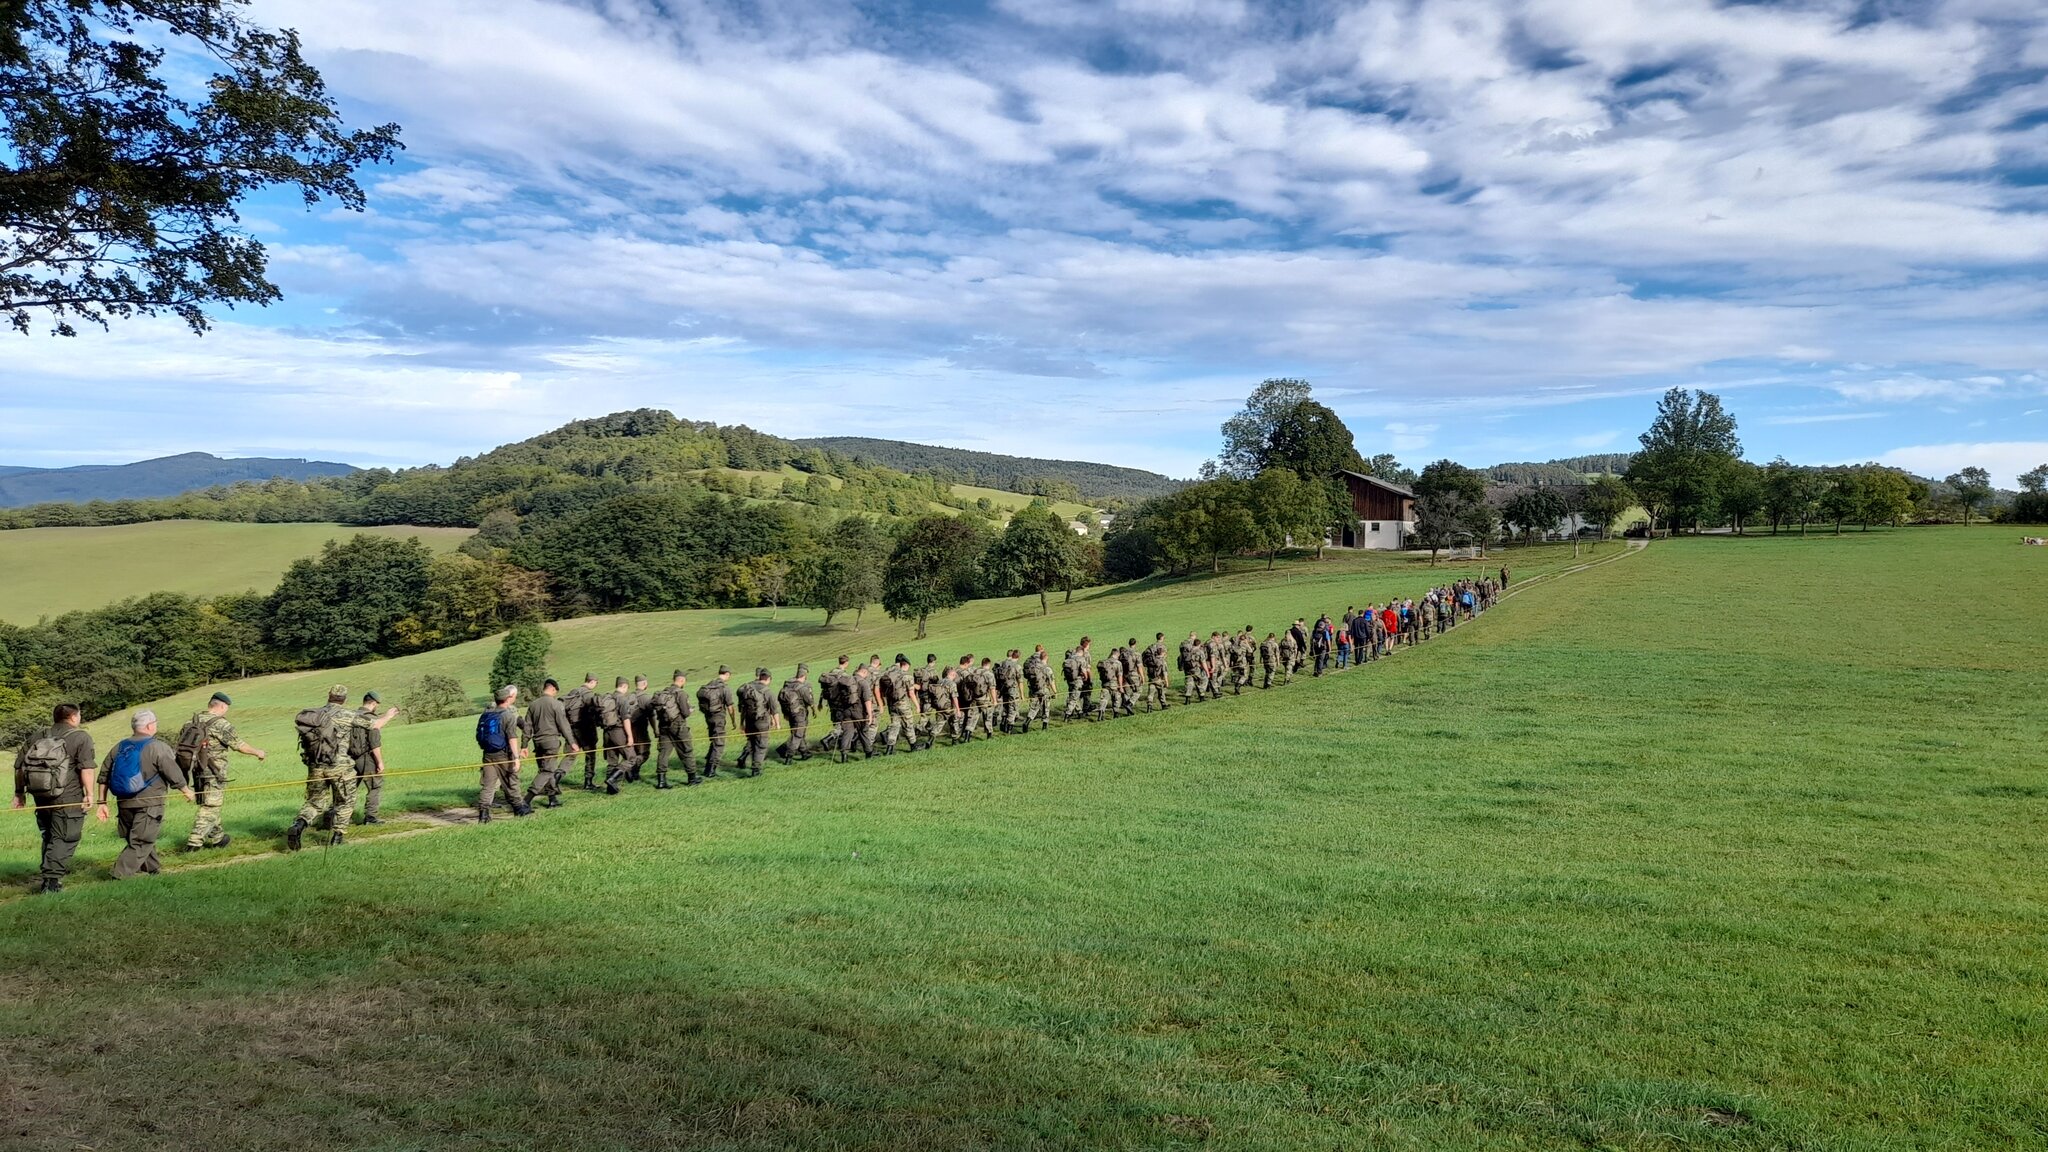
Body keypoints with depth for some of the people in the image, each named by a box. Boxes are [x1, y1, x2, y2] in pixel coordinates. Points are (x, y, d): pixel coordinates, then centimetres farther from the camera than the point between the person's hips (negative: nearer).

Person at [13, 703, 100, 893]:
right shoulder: (80, 737, -6)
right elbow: (87, 768, -16)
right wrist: (89, 794, -12)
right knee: (64, 838, -1)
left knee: (49, 835, 21)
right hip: (68, 798, -6)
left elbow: (19, 766, 15)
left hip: (41, 796, 6)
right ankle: (51, 880, -7)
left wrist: (19, 792, 23)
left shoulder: (36, 736, 13)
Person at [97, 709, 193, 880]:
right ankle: (120, 875, -11)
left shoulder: (119, 747, 9)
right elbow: (175, 776, -9)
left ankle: (153, 868, 32)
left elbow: (104, 776, 11)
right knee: (141, 843, -2)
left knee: (141, 838, 20)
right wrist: (188, 791, 8)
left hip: (124, 803, 7)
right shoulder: (158, 747, -11)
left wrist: (102, 802, 17)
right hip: (149, 804, -7)